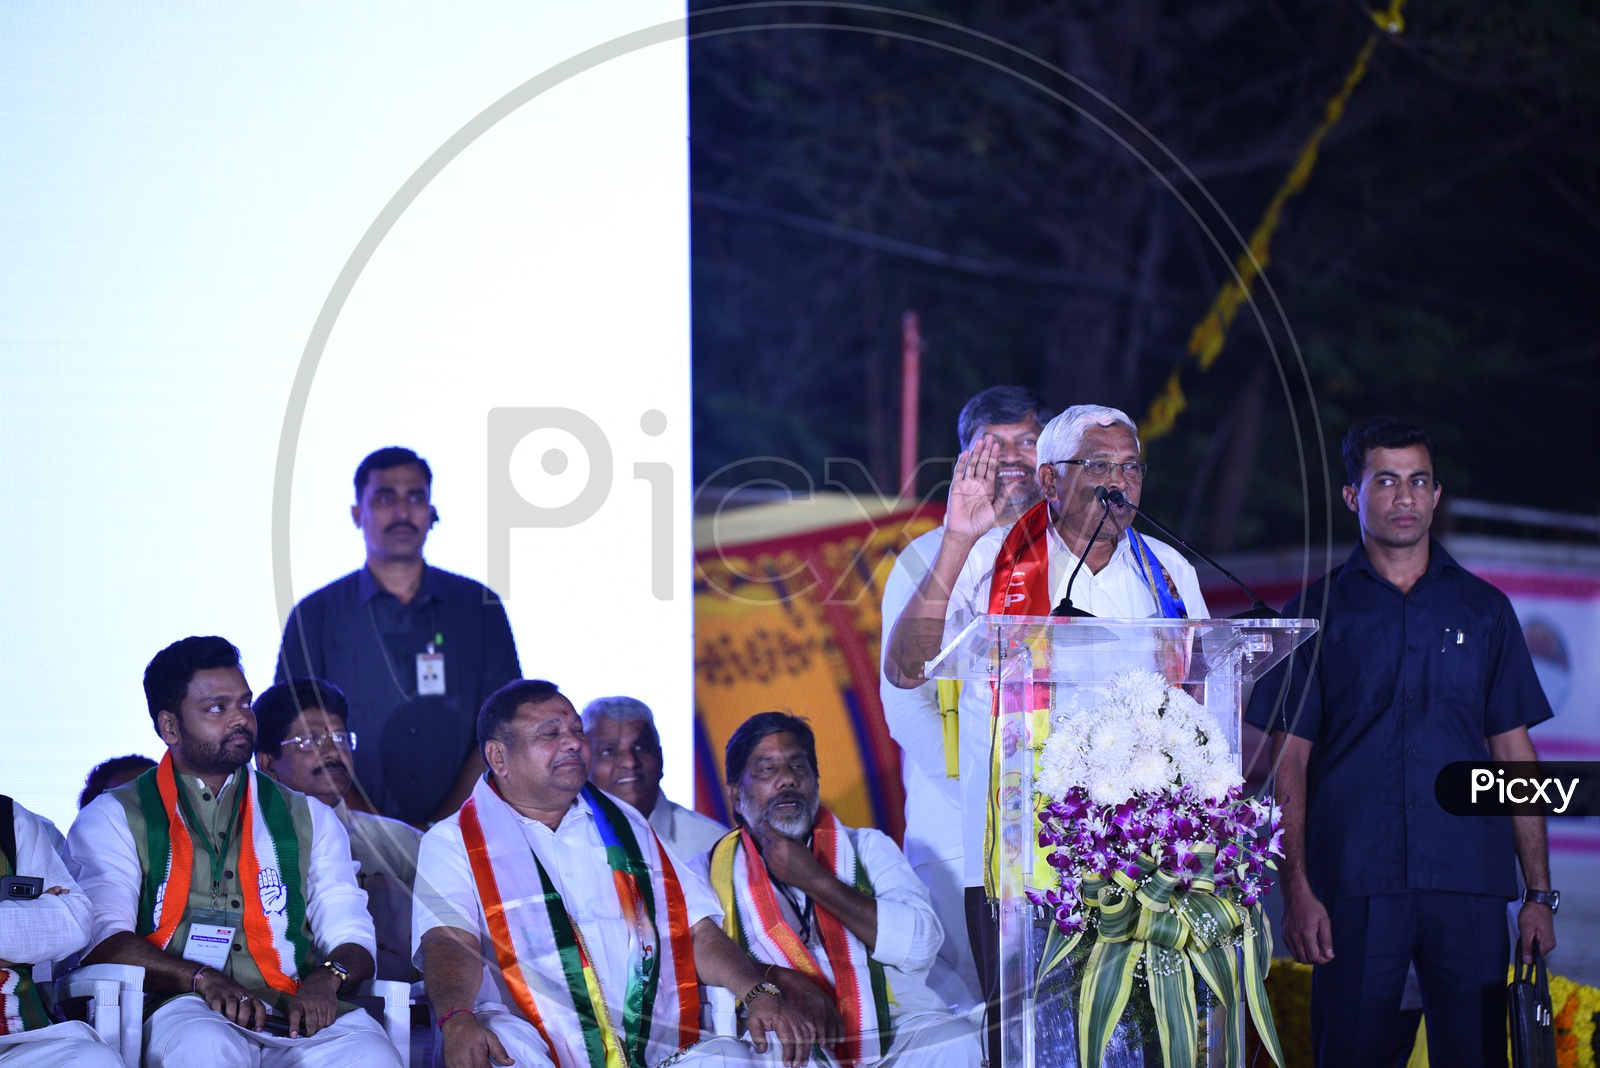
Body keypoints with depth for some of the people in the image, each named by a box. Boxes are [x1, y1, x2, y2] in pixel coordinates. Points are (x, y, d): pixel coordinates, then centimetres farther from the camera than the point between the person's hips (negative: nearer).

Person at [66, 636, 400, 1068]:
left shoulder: (308, 818, 25)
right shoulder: (114, 818, 13)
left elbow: (350, 936, 15)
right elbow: (102, 939, -3)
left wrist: (325, 980, -10)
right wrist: (203, 979, -19)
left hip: (295, 1014, 3)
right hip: (180, 1010, -2)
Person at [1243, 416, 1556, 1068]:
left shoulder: (1483, 609, 13)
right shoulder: (1317, 611, 8)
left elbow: (1514, 755, 12)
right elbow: (1289, 763, 4)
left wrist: (1539, 892, 5)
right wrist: (1296, 890, -6)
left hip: (1469, 886, 1)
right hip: (1354, 886, -1)